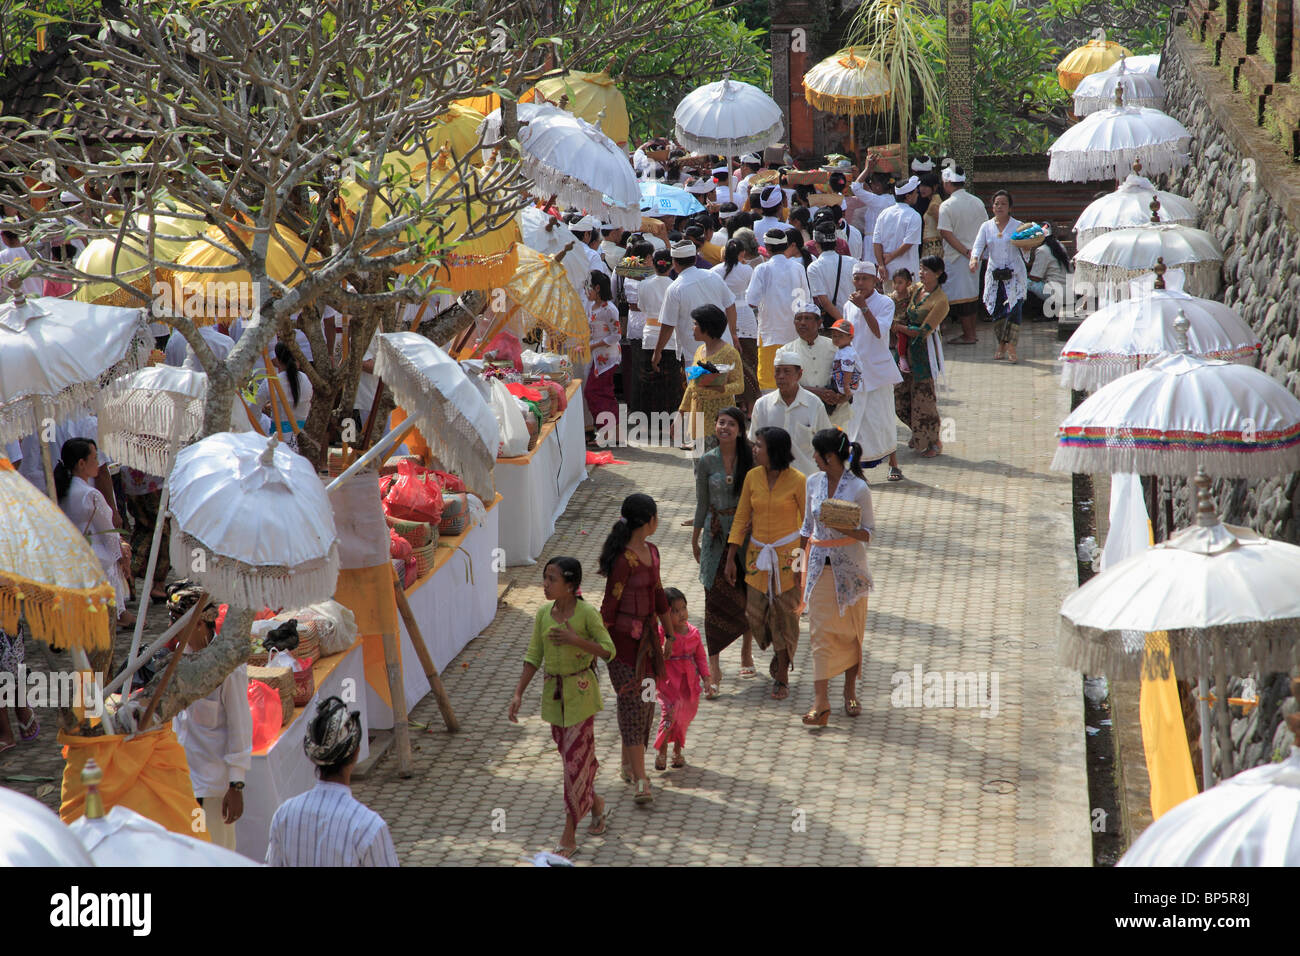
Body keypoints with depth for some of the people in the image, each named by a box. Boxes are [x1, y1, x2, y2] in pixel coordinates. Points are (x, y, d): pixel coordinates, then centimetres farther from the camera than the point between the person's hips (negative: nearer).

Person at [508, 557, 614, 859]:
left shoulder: (586, 614, -14)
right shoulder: (543, 615, 1)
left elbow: (608, 651, -13)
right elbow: (533, 658, 5)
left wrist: (575, 639, -25)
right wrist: (518, 694, -2)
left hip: (580, 694, -5)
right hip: (554, 694, 5)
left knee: (576, 759, -4)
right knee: (570, 757, 15)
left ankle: (569, 837, 0)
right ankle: (595, 803, 41)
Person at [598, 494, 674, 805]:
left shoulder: (651, 551, 9)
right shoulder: (624, 559, -19)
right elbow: (610, 605, -16)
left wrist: (670, 631, 28)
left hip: (647, 637, 8)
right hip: (623, 638, -8)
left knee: (646, 701, 14)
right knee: (633, 704, -8)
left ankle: (630, 765, 29)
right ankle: (640, 781, -10)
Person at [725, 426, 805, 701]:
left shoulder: (797, 480, -12)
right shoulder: (753, 477, -1)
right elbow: (741, 518, 5)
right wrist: (730, 558, 4)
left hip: (787, 555, -4)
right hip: (758, 554, 4)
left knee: (785, 614, 2)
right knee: (756, 614, 3)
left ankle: (782, 677, 13)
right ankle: (779, 652, 33)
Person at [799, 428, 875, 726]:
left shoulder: (858, 488, -12)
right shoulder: (814, 482, 2)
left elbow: (868, 533, -9)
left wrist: (839, 526, -25)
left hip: (850, 568, -3)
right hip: (820, 567, 3)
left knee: (851, 632, 8)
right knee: (820, 632, -4)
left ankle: (850, 692, 26)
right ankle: (820, 702, -8)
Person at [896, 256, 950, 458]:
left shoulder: (940, 301, -17)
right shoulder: (916, 289, 5)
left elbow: (923, 331, -18)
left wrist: (897, 327, -13)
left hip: (925, 350, -7)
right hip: (908, 348, 7)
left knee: (923, 395, -1)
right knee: (901, 393, 10)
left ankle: (933, 442, 13)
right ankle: (919, 434, 28)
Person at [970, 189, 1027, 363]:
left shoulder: (1017, 226, 1)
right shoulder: (986, 226, 8)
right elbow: (978, 246, -1)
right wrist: (974, 259, -22)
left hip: (1014, 274, -3)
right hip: (994, 275, 3)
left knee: (1014, 309, -13)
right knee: (996, 311, 3)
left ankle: (1011, 347, -12)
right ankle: (1001, 346, 17)